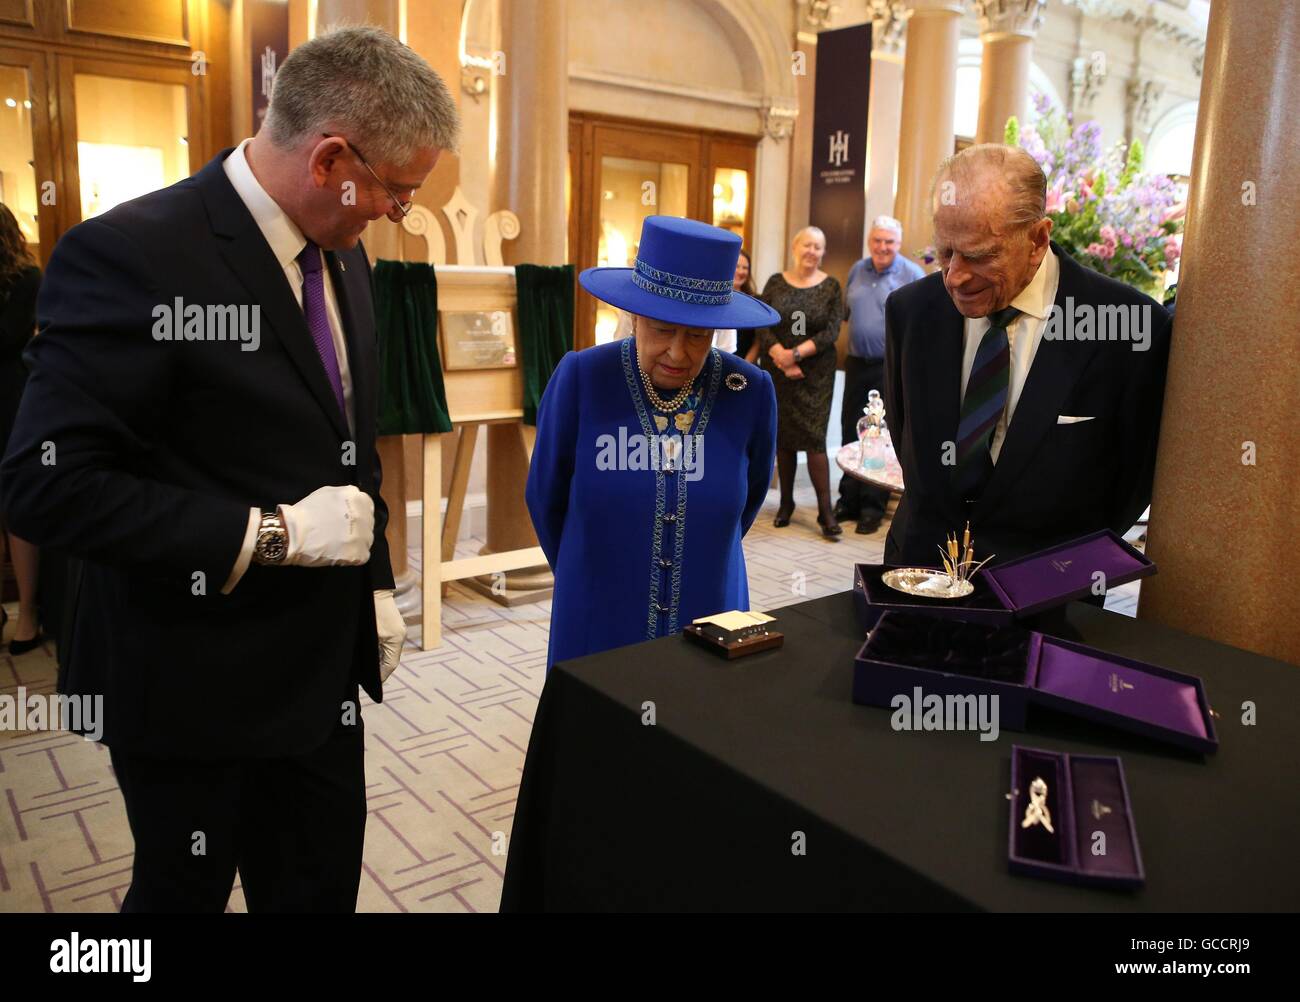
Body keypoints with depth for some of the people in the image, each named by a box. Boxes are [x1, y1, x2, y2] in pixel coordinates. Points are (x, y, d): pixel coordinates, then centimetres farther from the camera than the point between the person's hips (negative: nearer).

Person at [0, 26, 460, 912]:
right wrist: (272, 533, -25)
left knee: (324, 888, 20)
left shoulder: (340, 256, 5)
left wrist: (375, 582, 11)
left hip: (323, 666, 7)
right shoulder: (133, 256, -21)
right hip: (197, 684, -7)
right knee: (185, 891, 18)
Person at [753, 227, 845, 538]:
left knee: (814, 438, -7)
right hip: (778, 372, 2)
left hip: (816, 373, -2)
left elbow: (831, 331, -6)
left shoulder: (830, 286, 1)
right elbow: (763, 328, -1)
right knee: (783, 436, 7)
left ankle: (825, 510, -4)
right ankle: (786, 502, 18)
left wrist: (797, 353, -17)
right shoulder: (776, 282, 5)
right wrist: (782, 359, -15)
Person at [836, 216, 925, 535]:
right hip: (857, 363, 5)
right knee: (850, 431, 9)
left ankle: (873, 506, 10)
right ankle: (849, 499, 21)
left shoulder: (913, 275, -5)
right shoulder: (857, 270, 10)